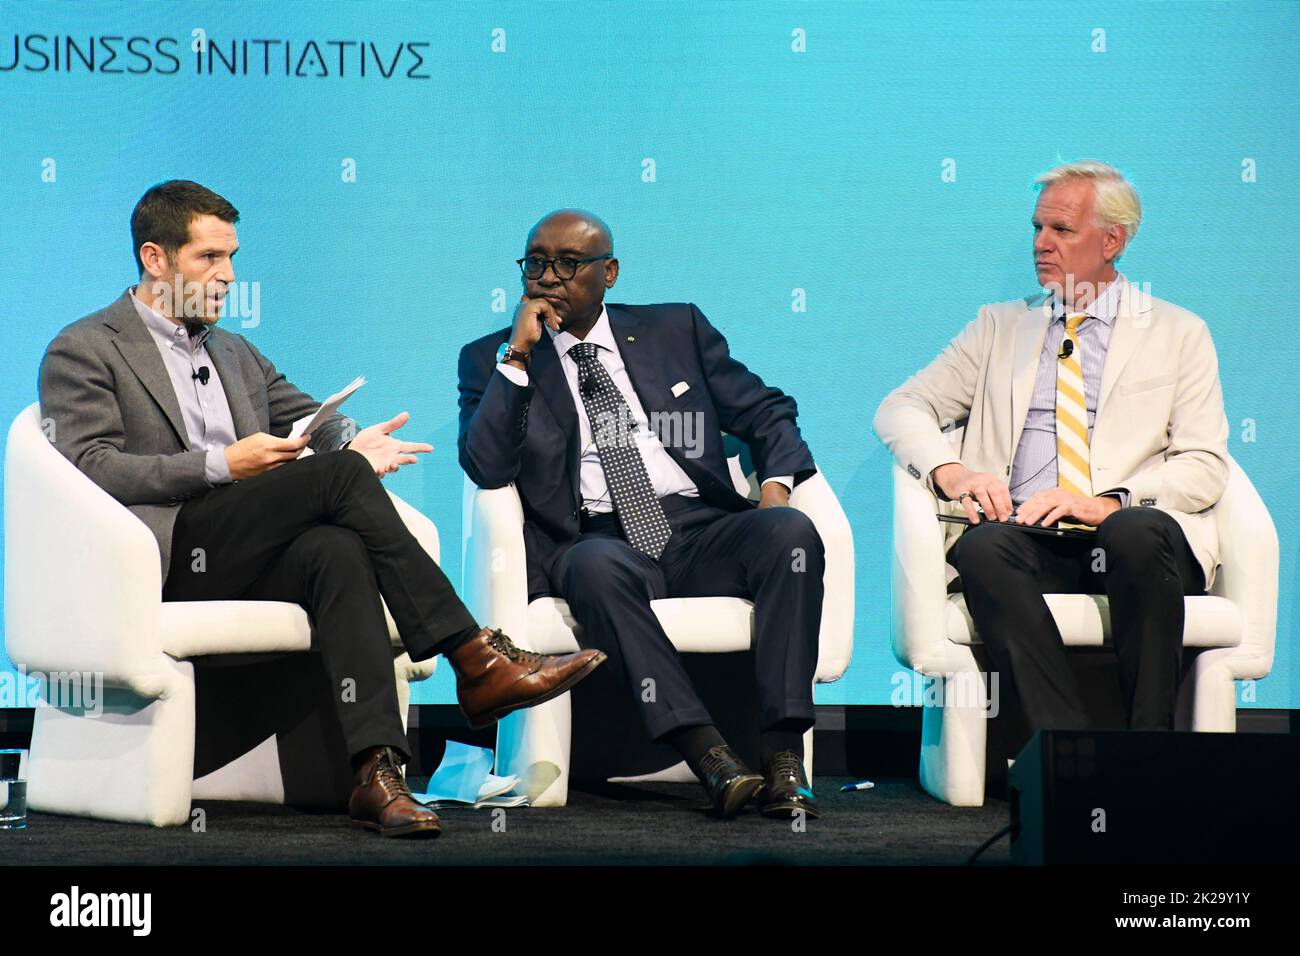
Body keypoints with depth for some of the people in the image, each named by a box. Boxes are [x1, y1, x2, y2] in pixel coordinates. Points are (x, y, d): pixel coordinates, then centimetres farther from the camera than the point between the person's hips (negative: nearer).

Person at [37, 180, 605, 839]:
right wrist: (222, 465, -16)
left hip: (248, 562, 6)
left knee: (336, 547, -32)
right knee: (338, 475, -25)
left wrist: (352, 439, -5)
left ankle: (376, 772, -44)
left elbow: (309, 418, 21)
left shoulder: (235, 355, 29)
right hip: (163, 557, -6)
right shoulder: (83, 352, 6)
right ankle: (476, 661, -27)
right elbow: (91, 468, -8)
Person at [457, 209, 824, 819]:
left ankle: (783, 755, -33)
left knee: (792, 531, -29)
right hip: (597, 542, -2)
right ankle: (706, 754, -42)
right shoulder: (492, 361, 13)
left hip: (700, 532, 2)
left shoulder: (676, 330, 19)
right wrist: (517, 356, -7)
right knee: (597, 566, -38)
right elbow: (486, 468, -3)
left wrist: (776, 483, -2)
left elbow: (766, 412, 18)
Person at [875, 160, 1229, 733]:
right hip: (1025, 536, 2)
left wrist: (1107, 503, -13)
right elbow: (901, 409, 16)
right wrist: (950, 472, -7)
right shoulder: (1000, 327, 25)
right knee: (983, 546, -34)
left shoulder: (1177, 335, 17)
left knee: (1137, 532, -38)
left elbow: (1205, 468, 6)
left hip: (1138, 535, -1)